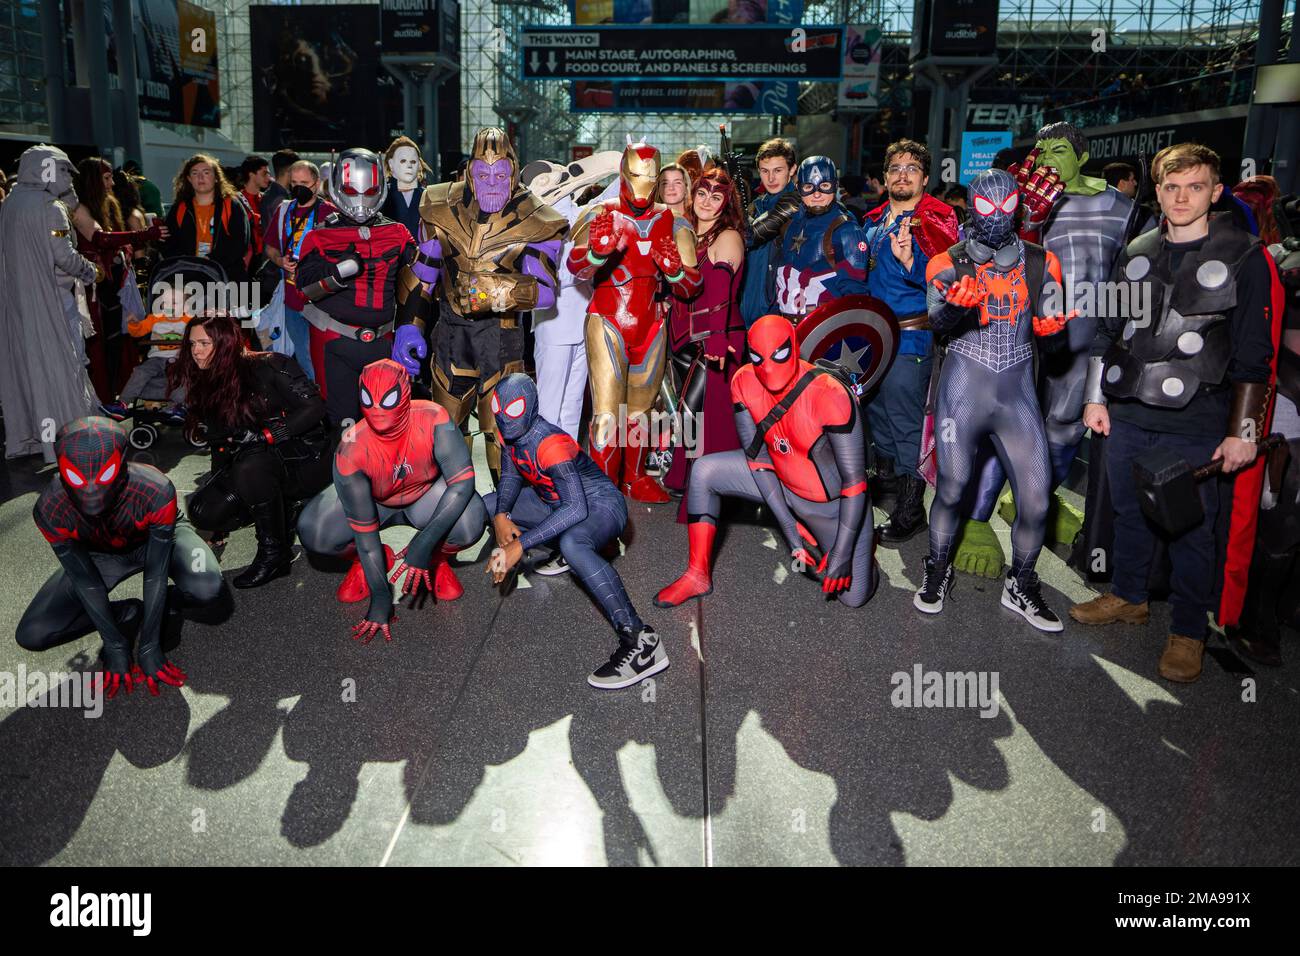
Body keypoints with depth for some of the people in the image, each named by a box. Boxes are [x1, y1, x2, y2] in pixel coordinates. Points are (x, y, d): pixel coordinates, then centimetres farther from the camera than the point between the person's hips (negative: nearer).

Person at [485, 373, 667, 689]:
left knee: (571, 544, -43)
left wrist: (519, 545, -39)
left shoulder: (550, 444, -30)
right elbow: (510, 477, 7)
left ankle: (641, 642, -44)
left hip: (602, 505, -9)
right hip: (558, 504, 9)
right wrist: (501, 516, -15)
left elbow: (576, 509, -37)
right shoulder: (509, 433, -5)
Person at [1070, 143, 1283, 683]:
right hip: (1127, 416, 5)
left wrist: (1243, 431, -8)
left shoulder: (1244, 259, -5)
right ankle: (1128, 598, 36)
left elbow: (1255, 356, -5)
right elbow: (1108, 329, 16)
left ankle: (1187, 631, 20)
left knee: (1191, 530, 5)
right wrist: (1096, 396, 11)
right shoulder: (1137, 253, 8)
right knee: (1129, 512, 17)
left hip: (1196, 426, -4)